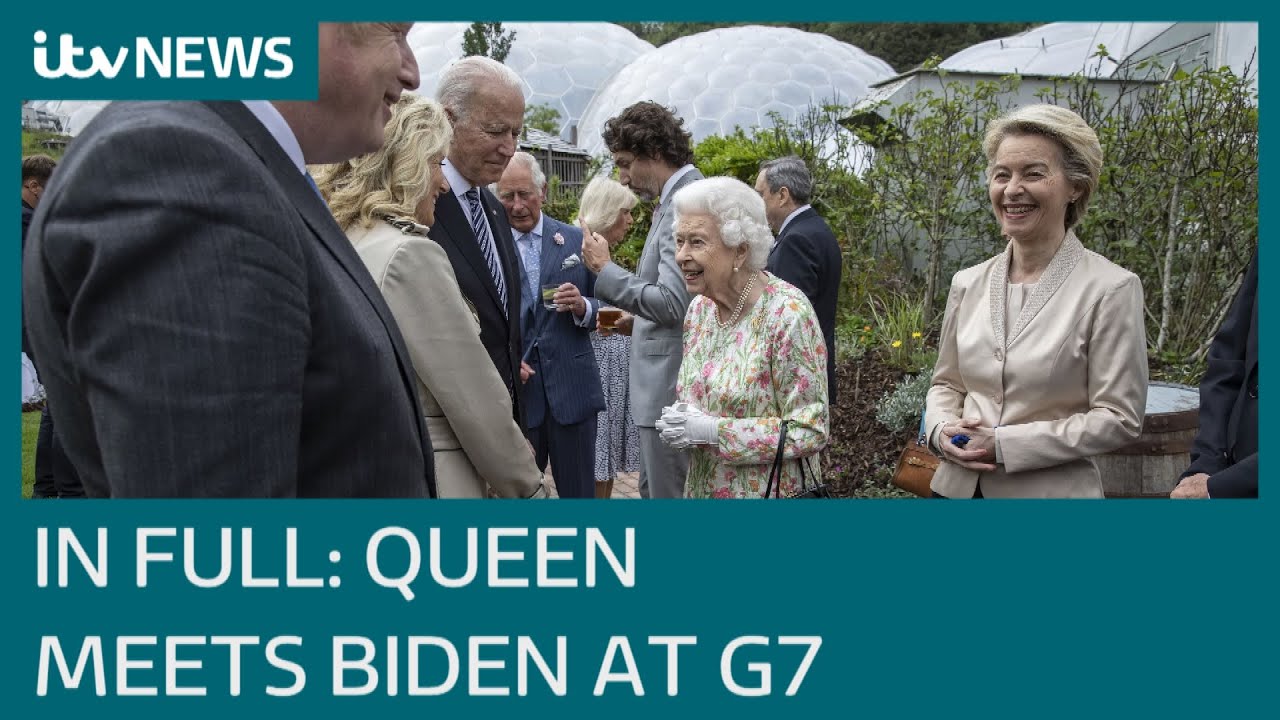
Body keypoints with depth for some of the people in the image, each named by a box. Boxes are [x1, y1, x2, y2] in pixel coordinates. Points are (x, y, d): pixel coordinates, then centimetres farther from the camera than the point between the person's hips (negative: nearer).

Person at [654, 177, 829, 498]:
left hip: (767, 491, -6)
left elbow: (809, 432, -19)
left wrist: (713, 431, -22)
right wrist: (680, 420, -7)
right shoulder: (700, 306, 1)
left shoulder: (787, 314, -19)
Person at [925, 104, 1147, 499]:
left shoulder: (1111, 289, -11)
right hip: (958, 485, 4)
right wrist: (942, 430, -9)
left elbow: (1119, 418, -12)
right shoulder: (968, 283, 3)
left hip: (1050, 490, -4)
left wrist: (1005, 443, -18)